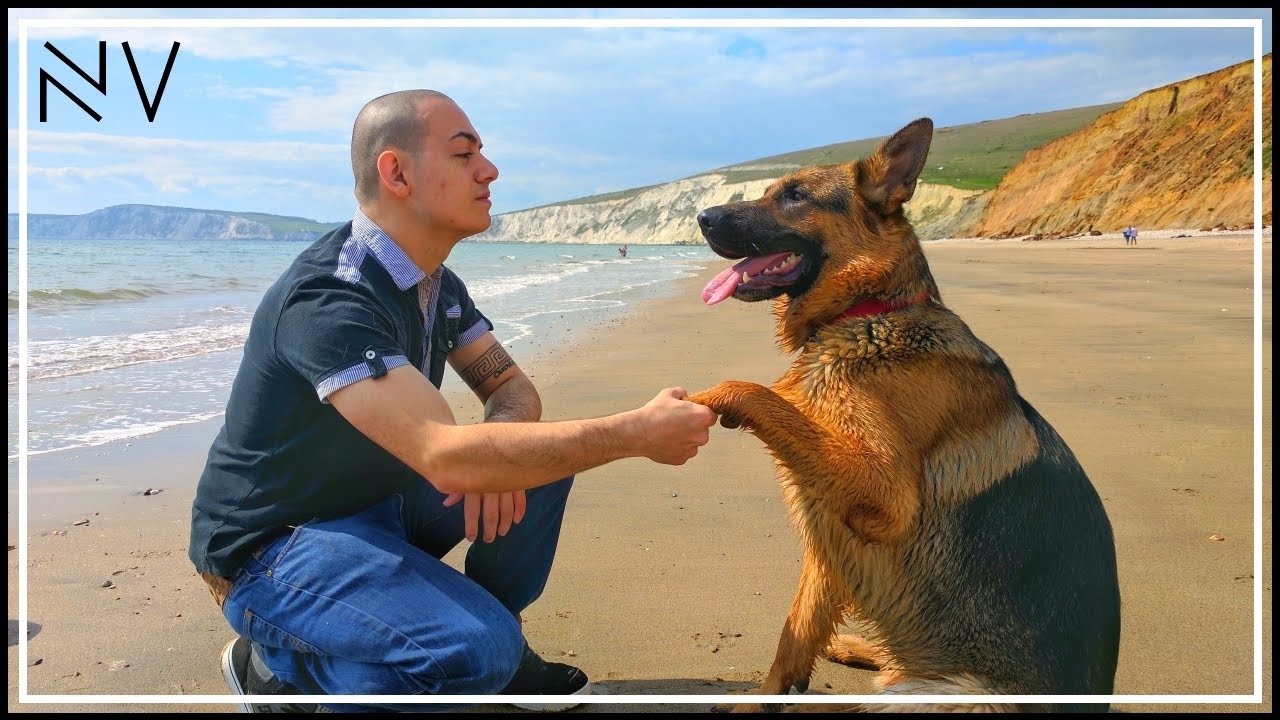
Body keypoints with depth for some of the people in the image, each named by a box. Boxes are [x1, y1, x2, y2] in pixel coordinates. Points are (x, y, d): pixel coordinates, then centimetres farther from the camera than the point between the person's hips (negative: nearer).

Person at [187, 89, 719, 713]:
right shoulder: (327, 298, -28)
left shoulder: (437, 285, 1)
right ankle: (274, 670, -4)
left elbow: (512, 389, 5)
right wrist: (637, 432, -34)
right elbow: (447, 458, -38)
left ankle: (497, 642, 13)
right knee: (476, 650, -30)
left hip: (381, 503, 9)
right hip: (273, 545, -8)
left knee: (549, 451, -2)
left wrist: (496, 449, -21)